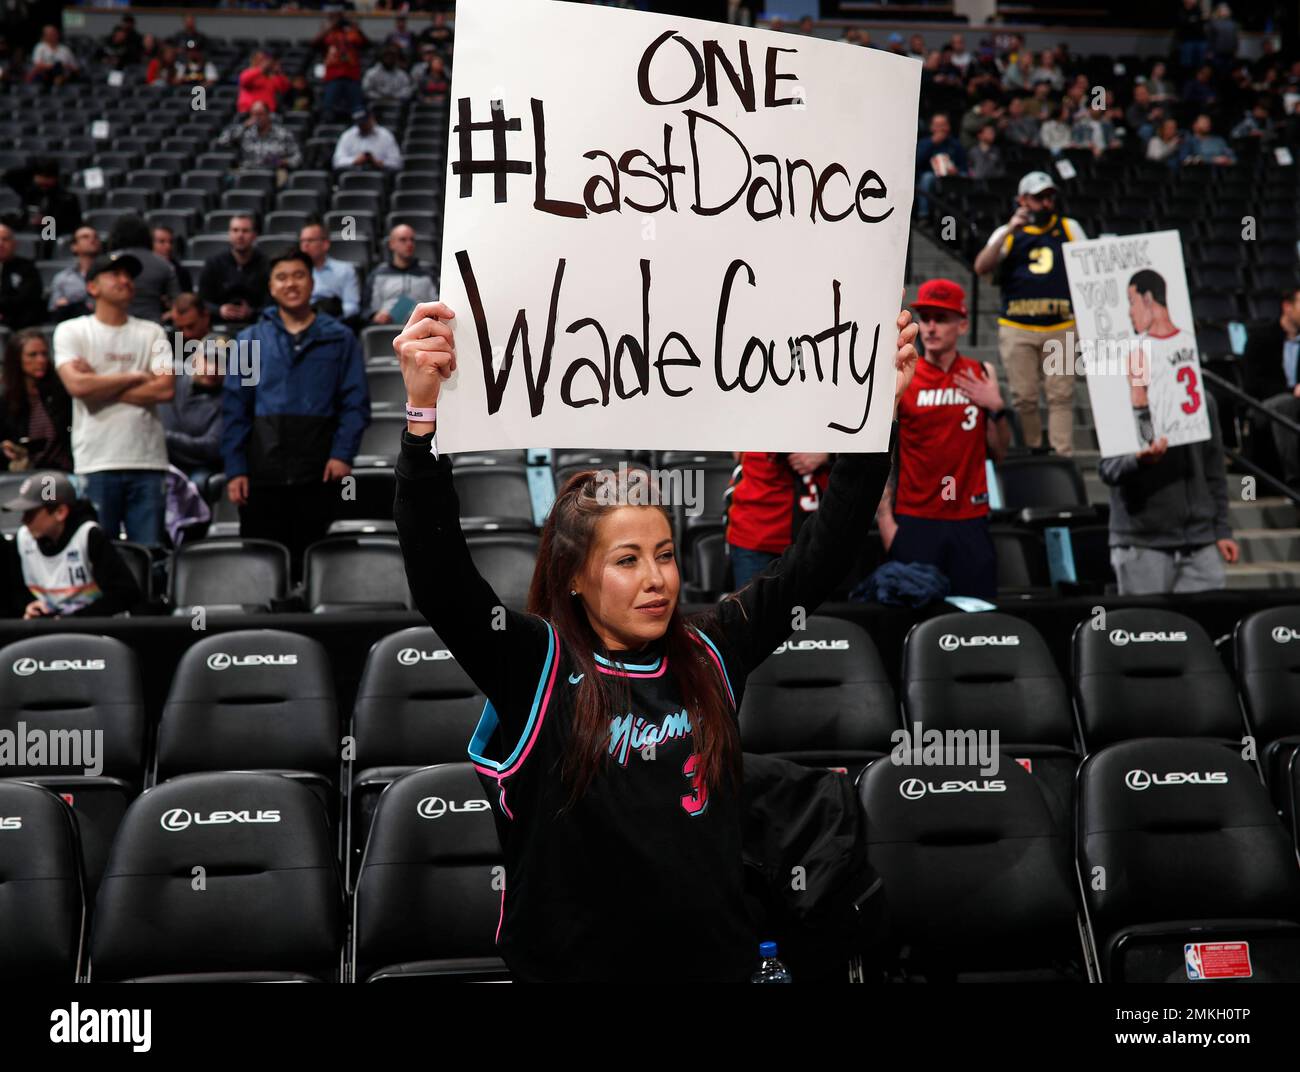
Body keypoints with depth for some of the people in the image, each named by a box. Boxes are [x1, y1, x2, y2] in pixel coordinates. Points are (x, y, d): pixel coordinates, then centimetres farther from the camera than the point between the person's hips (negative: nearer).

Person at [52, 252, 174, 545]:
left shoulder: (152, 332, 12)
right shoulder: (71, 331, 6)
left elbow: (165, 389, -3)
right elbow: (77, 385, -11)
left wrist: (100, 386, -4)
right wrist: (136, 377, -2)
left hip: (147, 460, 2)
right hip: (97, 463, -2)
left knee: (150, 552, 2)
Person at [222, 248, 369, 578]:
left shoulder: (340, 339, 7)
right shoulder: (251, 340, 9)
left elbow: (356, 403, 2)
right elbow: (234, 408, 5)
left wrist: (343, 453, -12)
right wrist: (235, 469, -4)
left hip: (318, 475, 0)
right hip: (262, 474, 0)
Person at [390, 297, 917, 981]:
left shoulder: (711, 655, 0)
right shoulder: (535, 667, -10)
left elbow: (821, 553, 1)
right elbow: (438, 573, -23)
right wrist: (423, 410, -34)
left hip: (715, 959, 4)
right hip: (571, 964, -4)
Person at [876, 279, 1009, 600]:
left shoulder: (980, 375, 8)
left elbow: (998, 452, 12)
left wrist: (996, 407, -4)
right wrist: (885, 519, -7)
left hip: (971, 522, 3)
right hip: (915, 522, -2)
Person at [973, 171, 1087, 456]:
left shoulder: (1069, 228, 14)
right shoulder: (1008, 232, 10)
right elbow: (982, 267, -6)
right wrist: (1009, 230, -14)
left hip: (1060, 328, 0)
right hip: (1017, 329, 0)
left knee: (1061, 396, -5)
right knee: (1023, 399, 1)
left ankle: (1063, 458, -6)